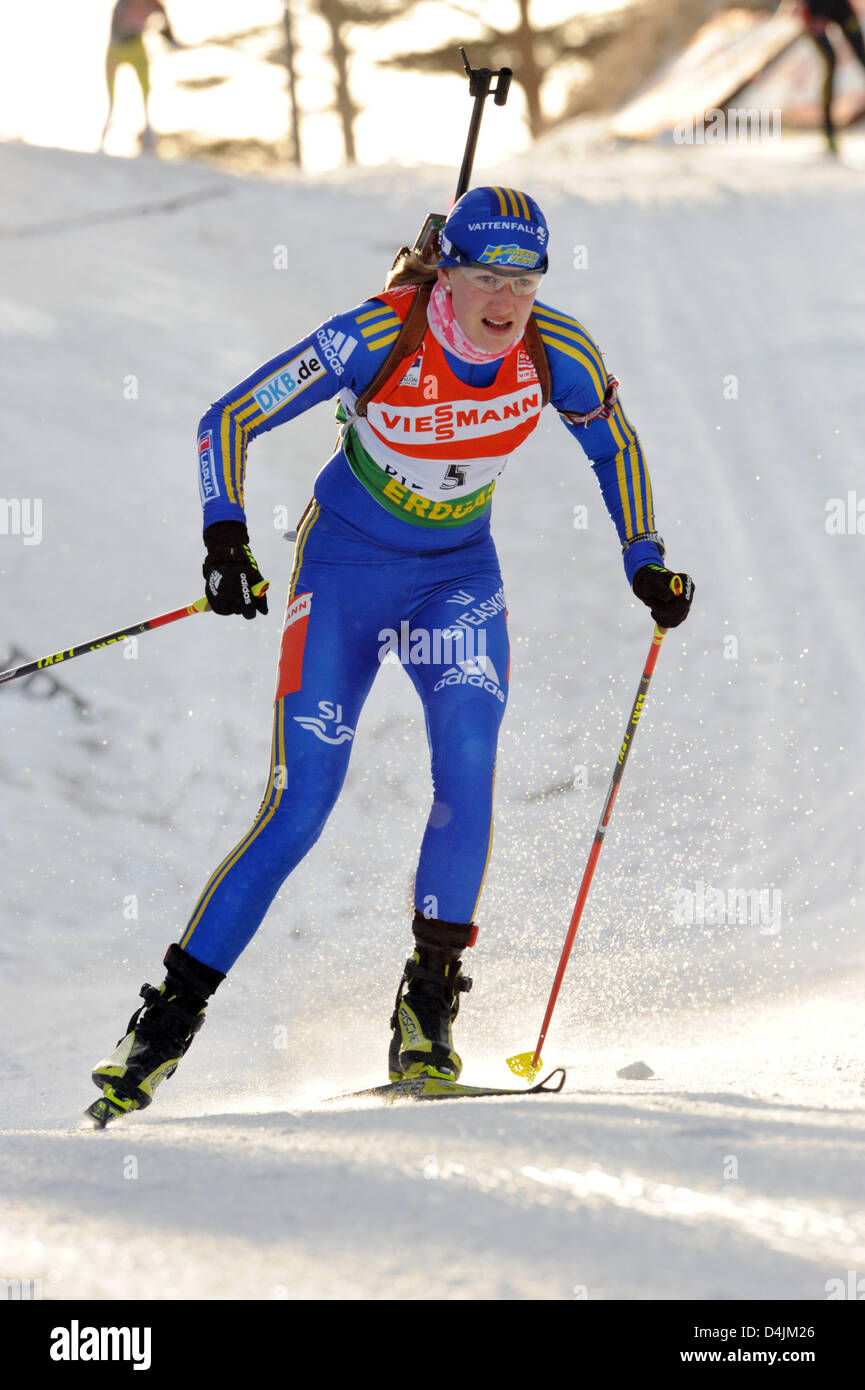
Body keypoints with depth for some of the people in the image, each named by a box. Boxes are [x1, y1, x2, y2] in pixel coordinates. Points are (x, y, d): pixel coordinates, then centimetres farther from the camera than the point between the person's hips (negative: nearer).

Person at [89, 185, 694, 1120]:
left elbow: (613, 447, 7)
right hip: (346, 567, -3)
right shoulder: (374, 339, -26)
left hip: (459, 576, 3)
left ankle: (428, 1009, -11)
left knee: (467, 767, -23)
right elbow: (227, 422, -20)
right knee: (299, 811, -9)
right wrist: (226, 536, -33)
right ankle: (171, 1016, 3)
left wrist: (646, 563, 1)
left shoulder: (557, 353, -15)